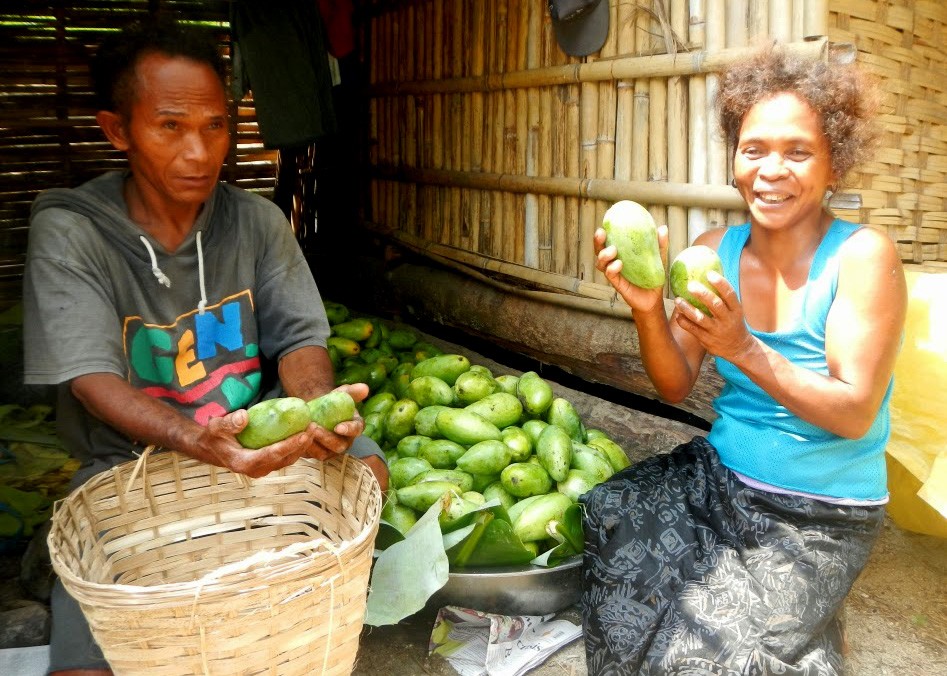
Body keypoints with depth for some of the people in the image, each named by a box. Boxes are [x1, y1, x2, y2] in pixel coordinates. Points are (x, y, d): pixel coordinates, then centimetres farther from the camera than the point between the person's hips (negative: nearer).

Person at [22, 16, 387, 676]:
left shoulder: (258, 221, 0)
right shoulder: (67, 233, -10)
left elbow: (299, 338, -4)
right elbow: (93, 378, -19)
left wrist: (318, 403, -30)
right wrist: (197, 439, -40)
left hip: (255, 434, 4)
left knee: (363, 465, -23)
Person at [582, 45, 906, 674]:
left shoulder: (862, 256, -15)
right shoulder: (714, 251, -2)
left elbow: (856, 414, -19)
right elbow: (677, 387, -2)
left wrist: (744, 349, -32)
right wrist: (648, 309, -21)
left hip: (821, 515, -5)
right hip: (718, 475, 5)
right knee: (610, 525, -13)